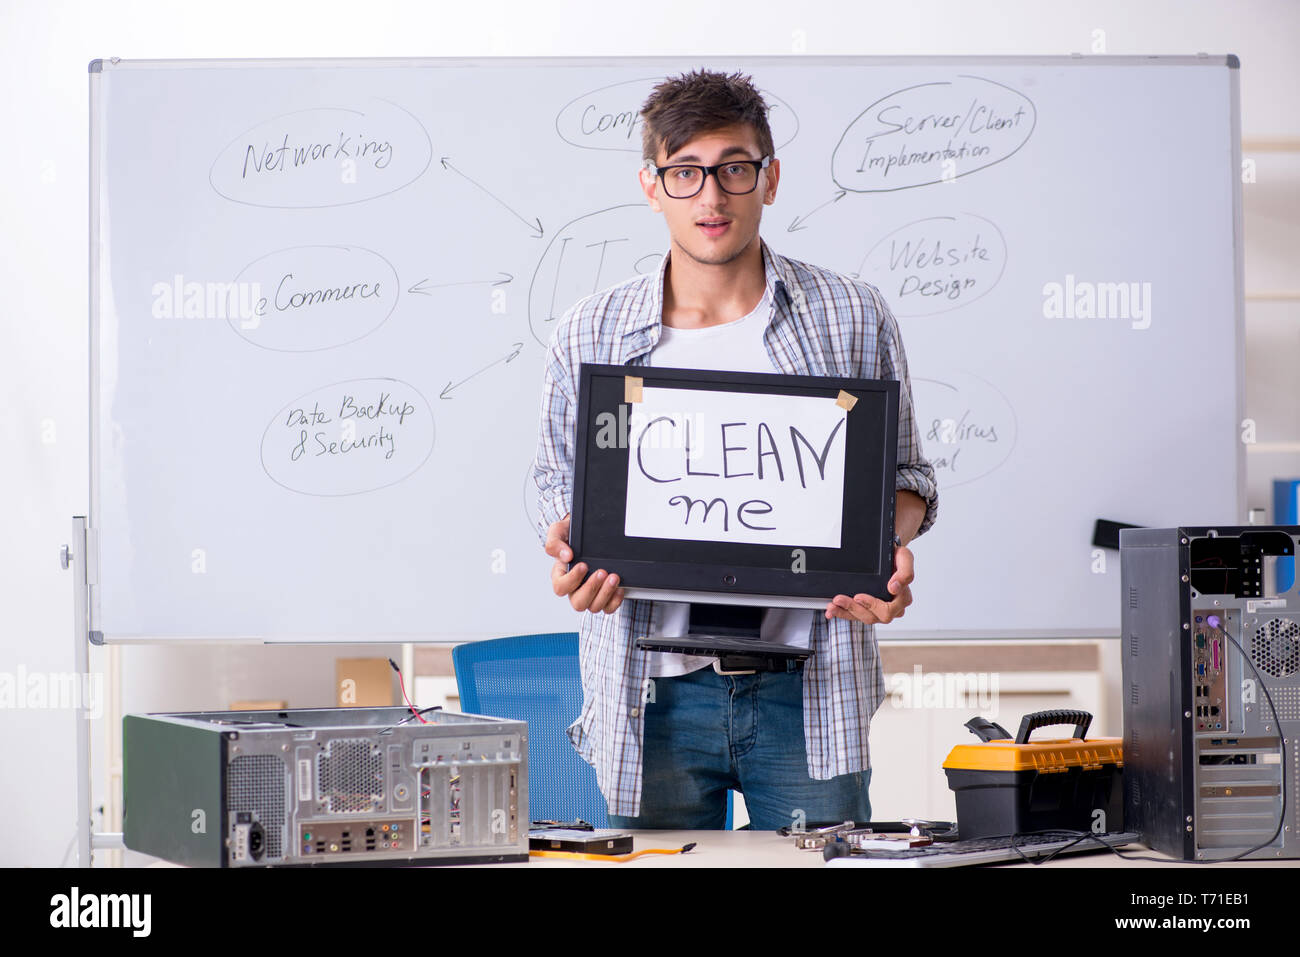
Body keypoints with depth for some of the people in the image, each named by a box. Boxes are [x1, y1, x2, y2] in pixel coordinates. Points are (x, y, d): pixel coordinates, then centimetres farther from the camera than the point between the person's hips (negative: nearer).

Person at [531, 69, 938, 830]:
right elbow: (561, 482, 15)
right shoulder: (591, 336, 5)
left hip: (808, 687, -1)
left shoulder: (854, 320, 3)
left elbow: (906, 478, 10)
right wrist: (570, 550, -8)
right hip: (655, 688, 1)